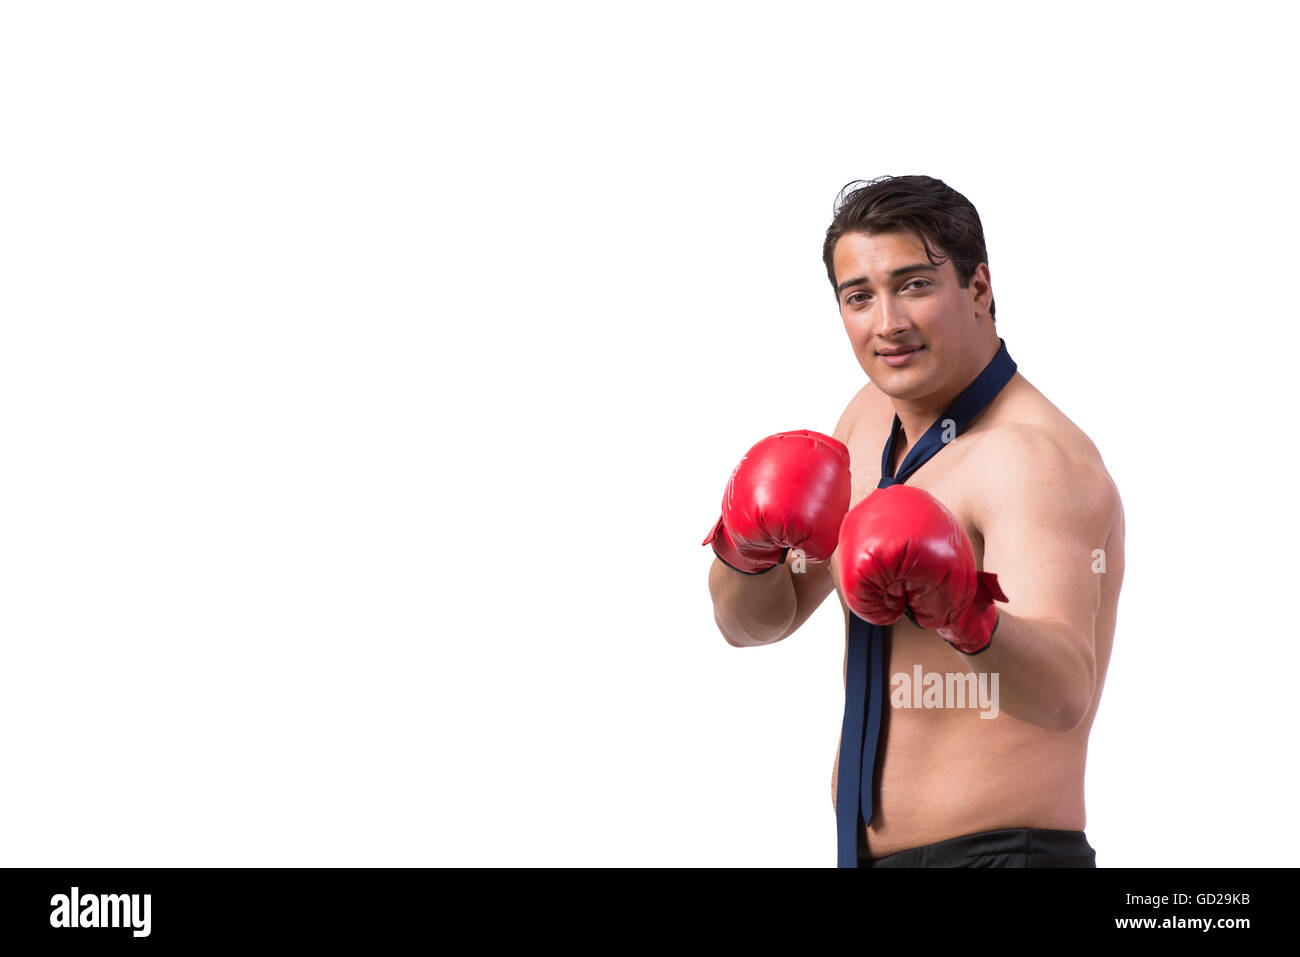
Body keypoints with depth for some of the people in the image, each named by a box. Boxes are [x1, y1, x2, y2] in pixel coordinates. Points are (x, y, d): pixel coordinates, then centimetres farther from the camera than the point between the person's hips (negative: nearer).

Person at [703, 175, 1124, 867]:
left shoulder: (1035, 455, -19)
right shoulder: (876, 413, 6)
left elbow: (1063, 693, -33)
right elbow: (752, 621, 9)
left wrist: (970, 621, -51)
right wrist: (747, 552, -12)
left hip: (998, 854, -8)